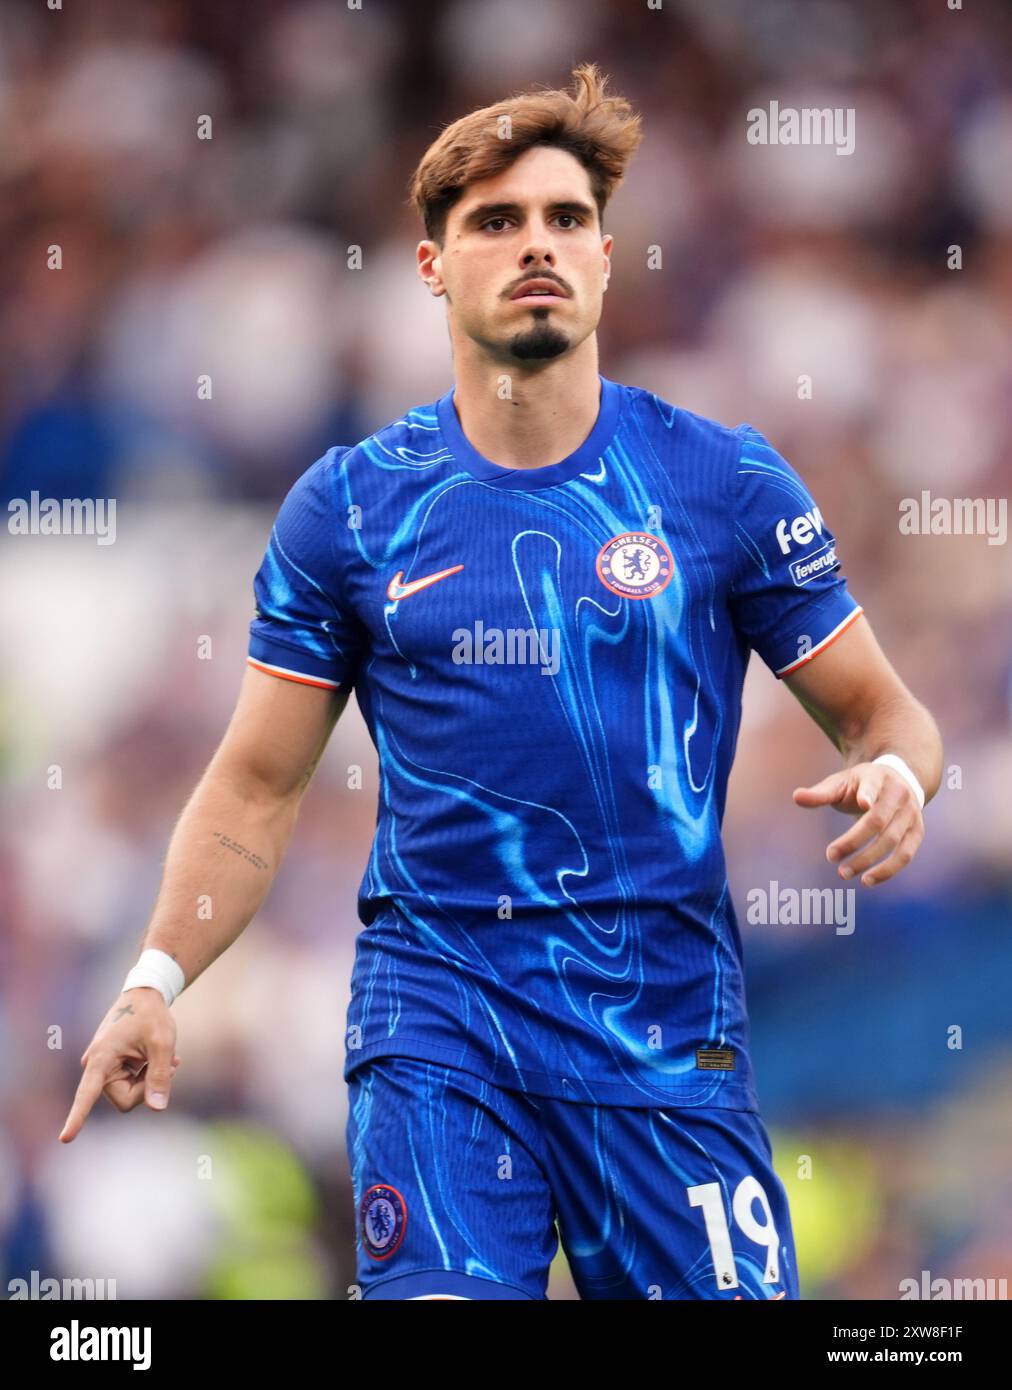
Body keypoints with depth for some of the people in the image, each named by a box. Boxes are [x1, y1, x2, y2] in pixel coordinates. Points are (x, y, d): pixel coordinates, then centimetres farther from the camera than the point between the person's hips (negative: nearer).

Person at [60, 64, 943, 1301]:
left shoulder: (725, 482, 2)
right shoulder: (348, 507, 4)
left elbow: (880, 711, 9)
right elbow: (255, 790, 8)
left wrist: (895, 777, -15)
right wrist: (157, 980, -6)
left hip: (667, 1020, 1)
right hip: (438, 1008, 0)